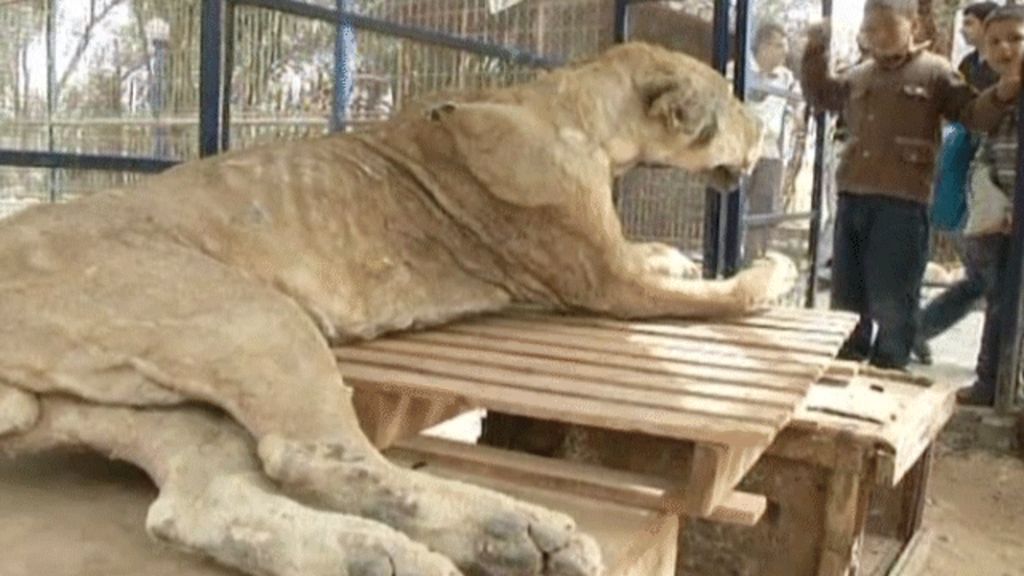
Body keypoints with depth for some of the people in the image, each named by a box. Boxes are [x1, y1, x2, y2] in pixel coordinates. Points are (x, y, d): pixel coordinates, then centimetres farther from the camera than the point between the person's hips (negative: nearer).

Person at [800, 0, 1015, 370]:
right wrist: (815, 52, 23)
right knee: (847, 297, 14)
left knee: (892, 304, -4)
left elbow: (974, 115, 0)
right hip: (852, 198, 6)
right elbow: (819, 95, 34)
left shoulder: (934, 73, 3)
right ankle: (845, 365, 31)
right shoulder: (858, 77, 18)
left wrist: (1002, 93, -20)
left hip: (903, 202, -5)